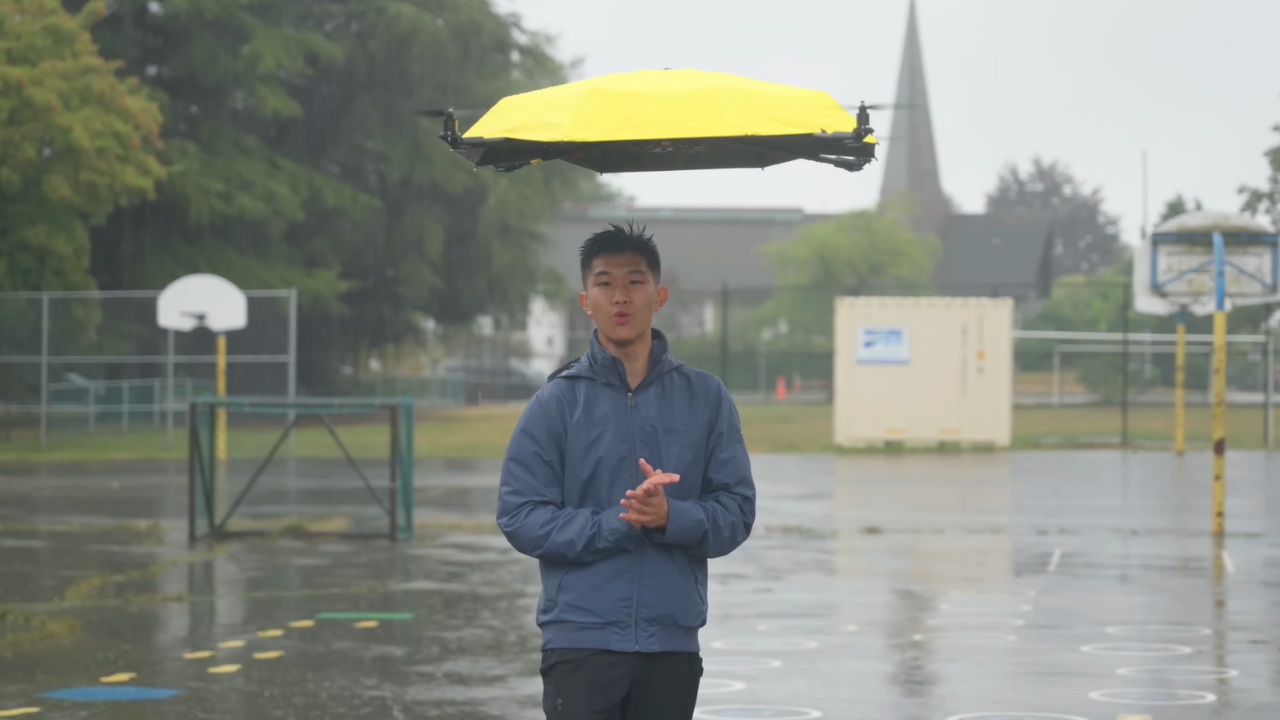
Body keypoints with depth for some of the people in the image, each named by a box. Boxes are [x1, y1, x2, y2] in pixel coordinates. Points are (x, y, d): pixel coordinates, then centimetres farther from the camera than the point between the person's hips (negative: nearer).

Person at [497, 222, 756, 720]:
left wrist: (670, 516, -18)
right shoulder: (556, 403, 0)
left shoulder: (706, 398, 5)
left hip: (673, 640, 2)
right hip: (580, 639, -2)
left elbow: (736, 511, 1)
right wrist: (619, 524, -18)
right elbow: (520, 517, -6)